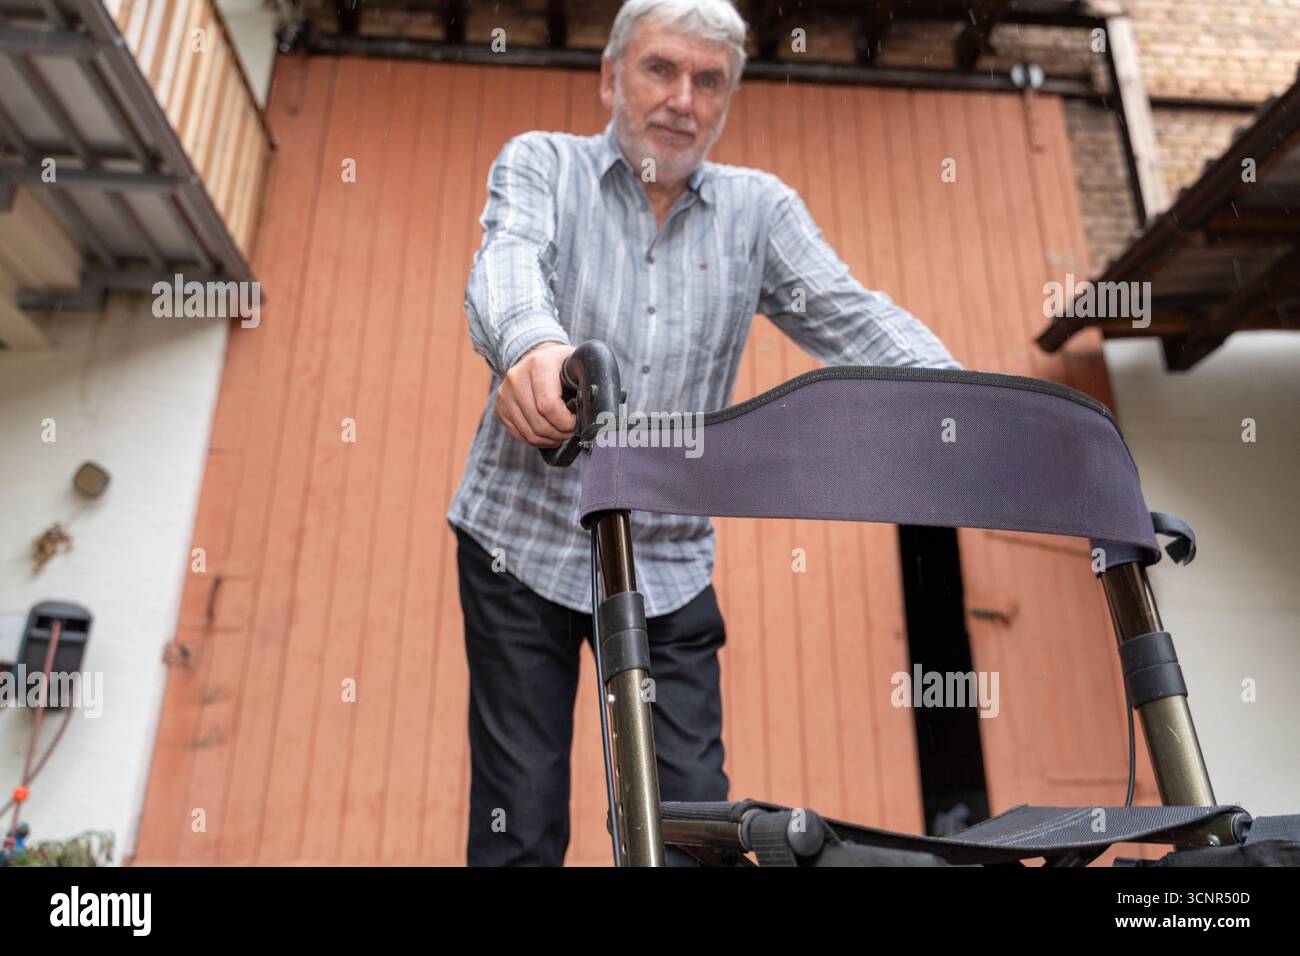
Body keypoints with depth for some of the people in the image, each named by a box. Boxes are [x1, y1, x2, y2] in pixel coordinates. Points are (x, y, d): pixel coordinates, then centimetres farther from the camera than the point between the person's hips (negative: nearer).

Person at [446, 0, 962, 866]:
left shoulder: (760, 209, 8)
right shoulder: (541, 163, 3)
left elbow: (853, 319, -3)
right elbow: (508, 259, -18)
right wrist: (534, 343, -42)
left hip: (671, 569, 2)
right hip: (526, 545, -1)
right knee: (521, 826, 6)